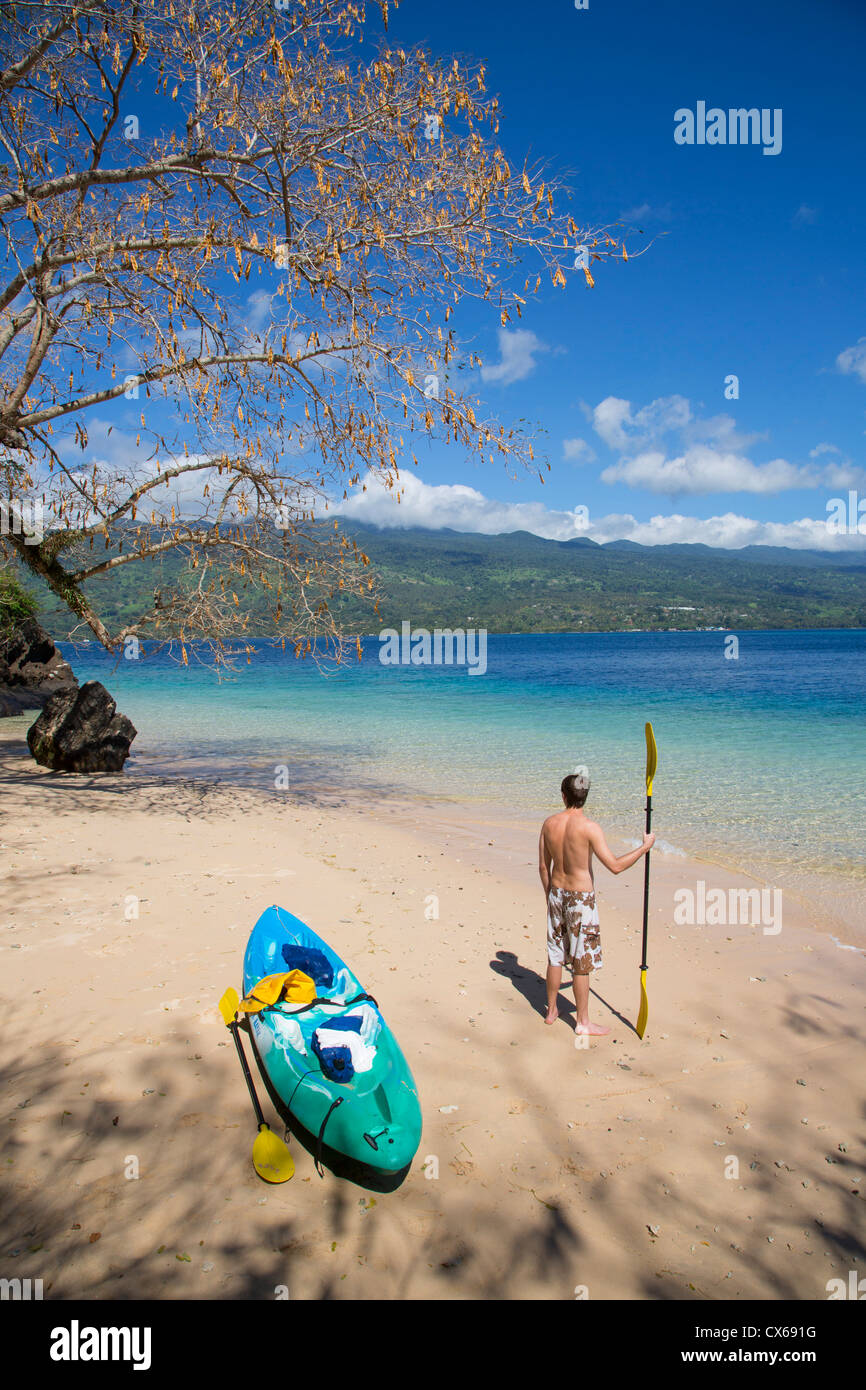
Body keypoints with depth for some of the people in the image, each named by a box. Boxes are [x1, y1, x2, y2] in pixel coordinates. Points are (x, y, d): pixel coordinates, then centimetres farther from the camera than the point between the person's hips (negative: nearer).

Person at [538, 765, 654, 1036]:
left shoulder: (549, 824, -3)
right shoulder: (589, 827, -19)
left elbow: (543, 867, 5)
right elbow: (615, 866, -19)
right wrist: (645, 847, -7)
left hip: (557, 893, 5)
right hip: (581, 897, -5)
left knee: (556, 956, 18)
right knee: (582, 962, 6)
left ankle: (551, 1011, 31)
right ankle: (583, 1022, 18)